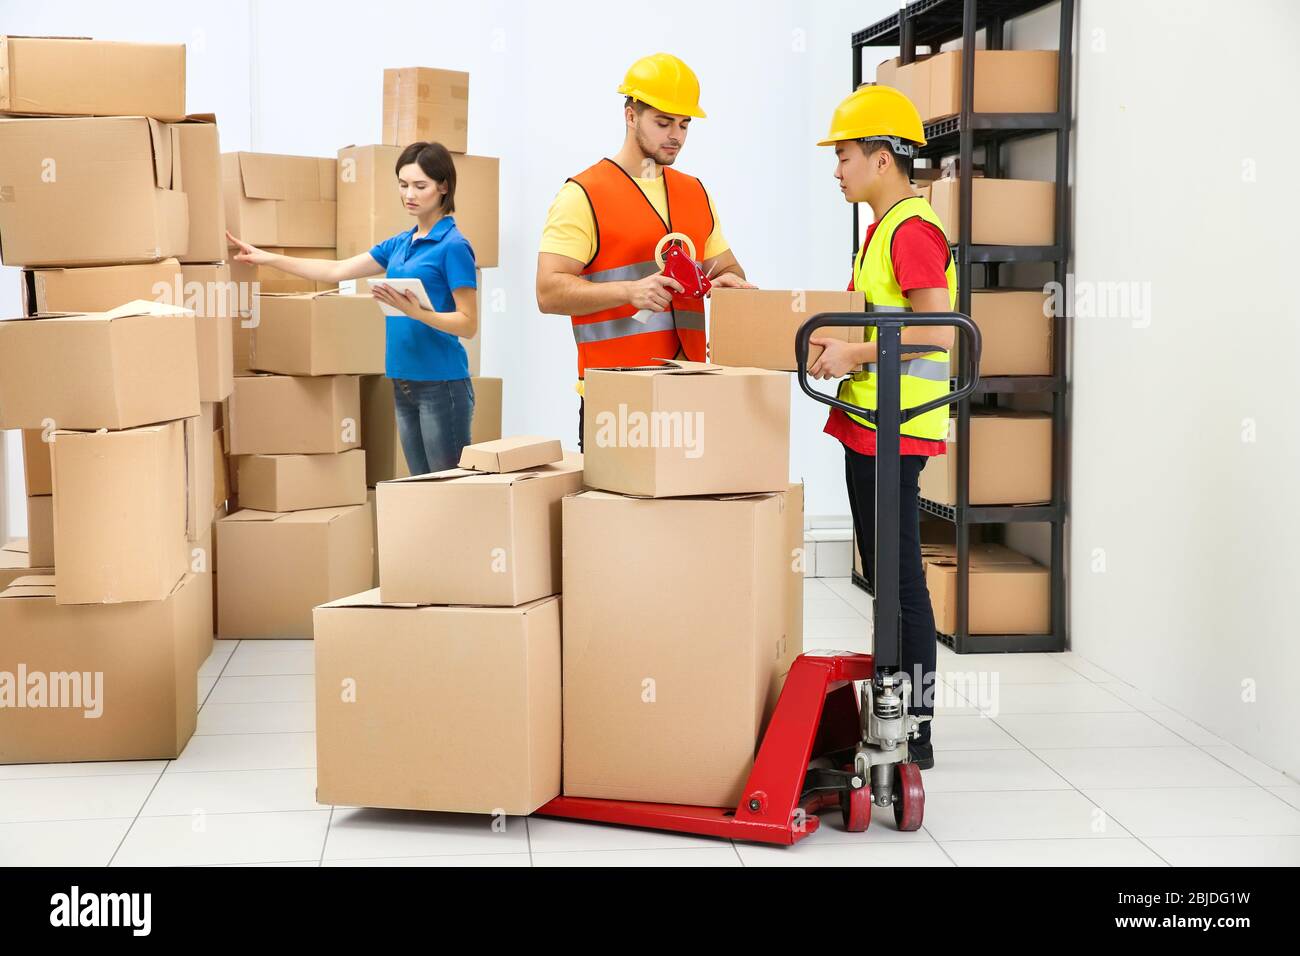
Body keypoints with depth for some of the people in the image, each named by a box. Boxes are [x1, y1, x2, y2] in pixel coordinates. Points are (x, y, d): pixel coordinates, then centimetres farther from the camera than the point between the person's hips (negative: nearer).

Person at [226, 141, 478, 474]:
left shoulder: (453, 246, -9)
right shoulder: (400, 243, 14)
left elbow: (468, 324, -11)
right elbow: (336, 270, 16)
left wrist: (417, 313, -26)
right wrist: (265, 258, 13)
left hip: (441, 384, -8)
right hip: (404, 383, 8)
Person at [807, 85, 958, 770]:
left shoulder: (912, 230, -15)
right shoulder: (881, 228, 17)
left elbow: (939, 332, -23)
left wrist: (856, 353, -22)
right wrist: (835, 343, 13)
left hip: (895, 431, -11)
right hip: (868, 425, 11)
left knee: (900, 578, -5)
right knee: (882, 573, 15)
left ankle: (914, 735, 2)